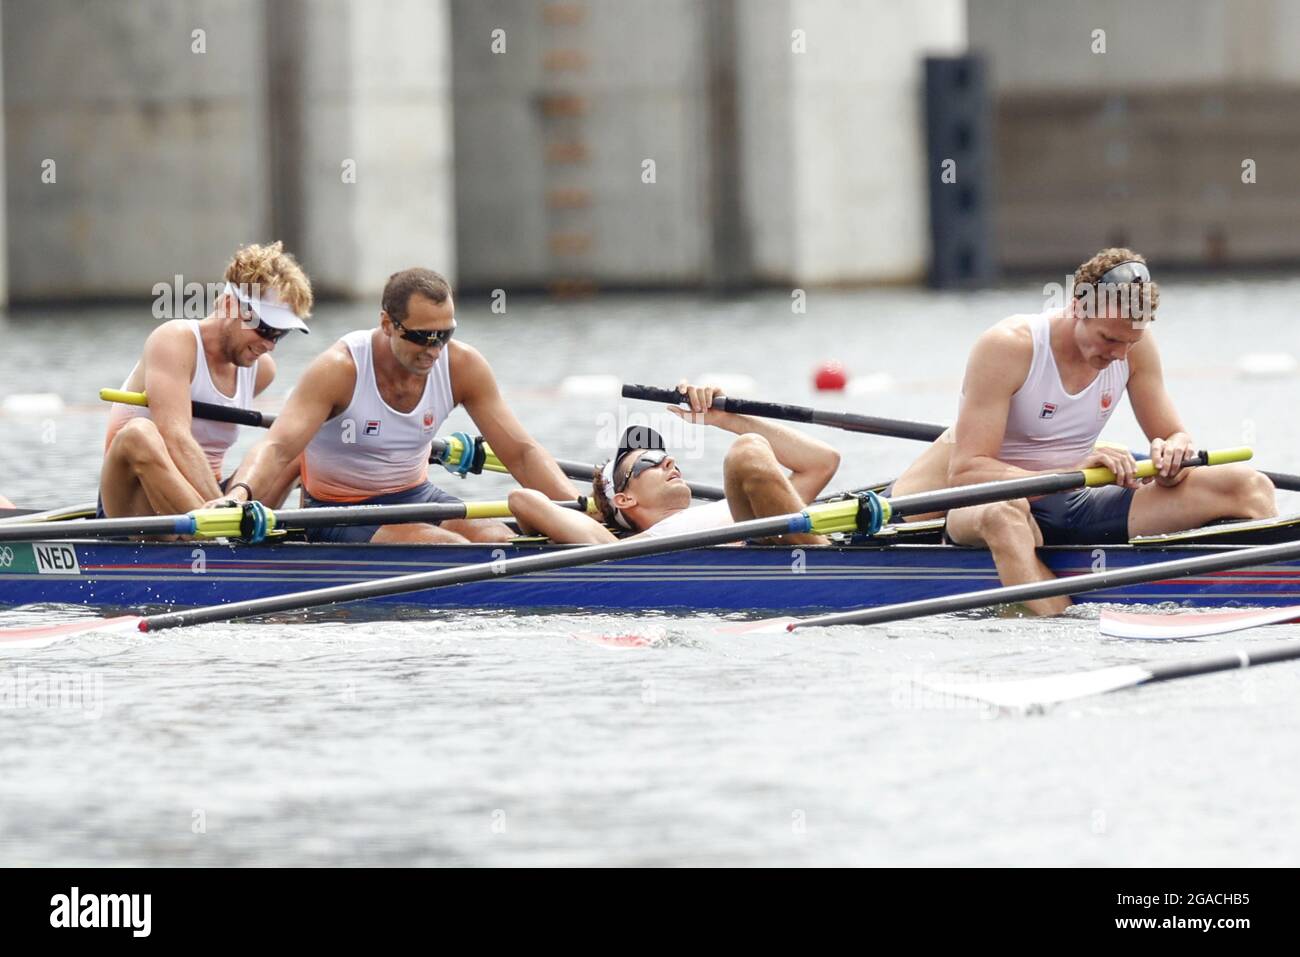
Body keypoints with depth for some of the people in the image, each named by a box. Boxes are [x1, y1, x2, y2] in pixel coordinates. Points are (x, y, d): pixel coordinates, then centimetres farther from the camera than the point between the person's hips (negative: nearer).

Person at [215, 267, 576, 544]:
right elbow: (277, 447, -30)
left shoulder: (462, 365, -7)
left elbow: (520, 452, -4)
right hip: (341, 512, -5)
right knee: (449, 549, -30)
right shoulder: (340, 369, -20)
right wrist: (239, 494, -52)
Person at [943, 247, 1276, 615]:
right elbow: (963, 473, -23)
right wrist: (1073, 472, -35)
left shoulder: (1133, 344, 0)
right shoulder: (1007, 346, -17)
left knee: (1248, 487, -10)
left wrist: (1172, 456, -19)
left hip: (1078, 507, 6)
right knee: (1002, 513, -45)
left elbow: (1177, 437, 8)